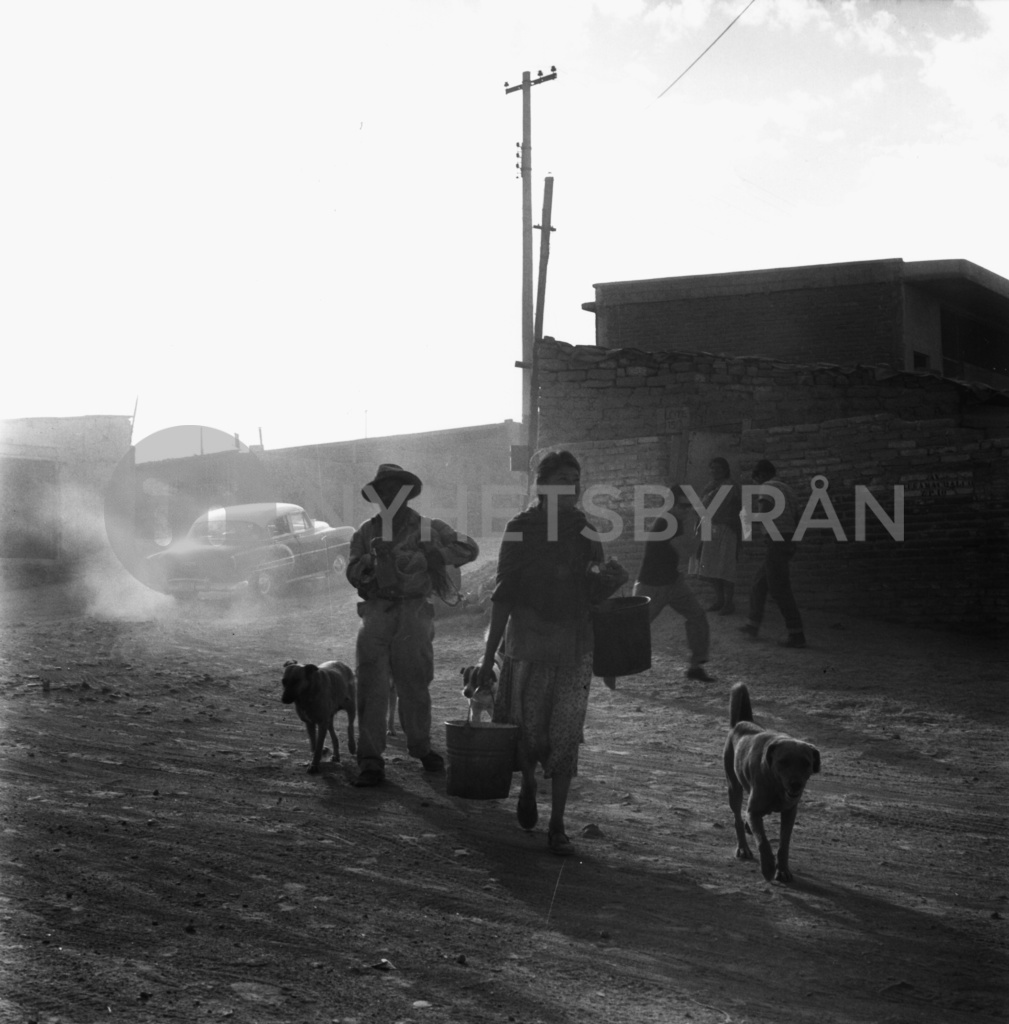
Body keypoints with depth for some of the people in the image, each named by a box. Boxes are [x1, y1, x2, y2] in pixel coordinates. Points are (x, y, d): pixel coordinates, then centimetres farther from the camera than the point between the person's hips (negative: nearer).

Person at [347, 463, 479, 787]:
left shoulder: (428, 529, 9)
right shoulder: (366, 532, 15)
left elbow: (469, 548, 7)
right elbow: (353, 575, 9)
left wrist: (432, 557, -6)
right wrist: (372, 559, -11)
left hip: (414, 617, -1)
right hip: (376, 615, 1)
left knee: (415, 686, 7)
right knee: (371, 687, -8)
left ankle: (421, 748, 28)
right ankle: (370, 761, -7)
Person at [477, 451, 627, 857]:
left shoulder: (585, 529, 7)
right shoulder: (521, 528, -3)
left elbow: (592, 594, 13)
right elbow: (504, 594, -2)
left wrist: (611, 579, -9)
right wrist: (489, 654, -4)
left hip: (574, 650, 3)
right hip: (528, 647, -2)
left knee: (565, 739, 0)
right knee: (527, 732, 0)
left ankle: (557, 827, 8)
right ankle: (528, 784, 34)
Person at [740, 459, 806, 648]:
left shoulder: (768, 487, -8)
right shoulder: (787, 489, 18)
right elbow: (796, 520, 19)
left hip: (775, 541, -9)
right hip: (789, 542, 9)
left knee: (779, 589, -8)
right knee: (759, 585, 19)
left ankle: (797, 634, -11)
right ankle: (752, 626, 27)